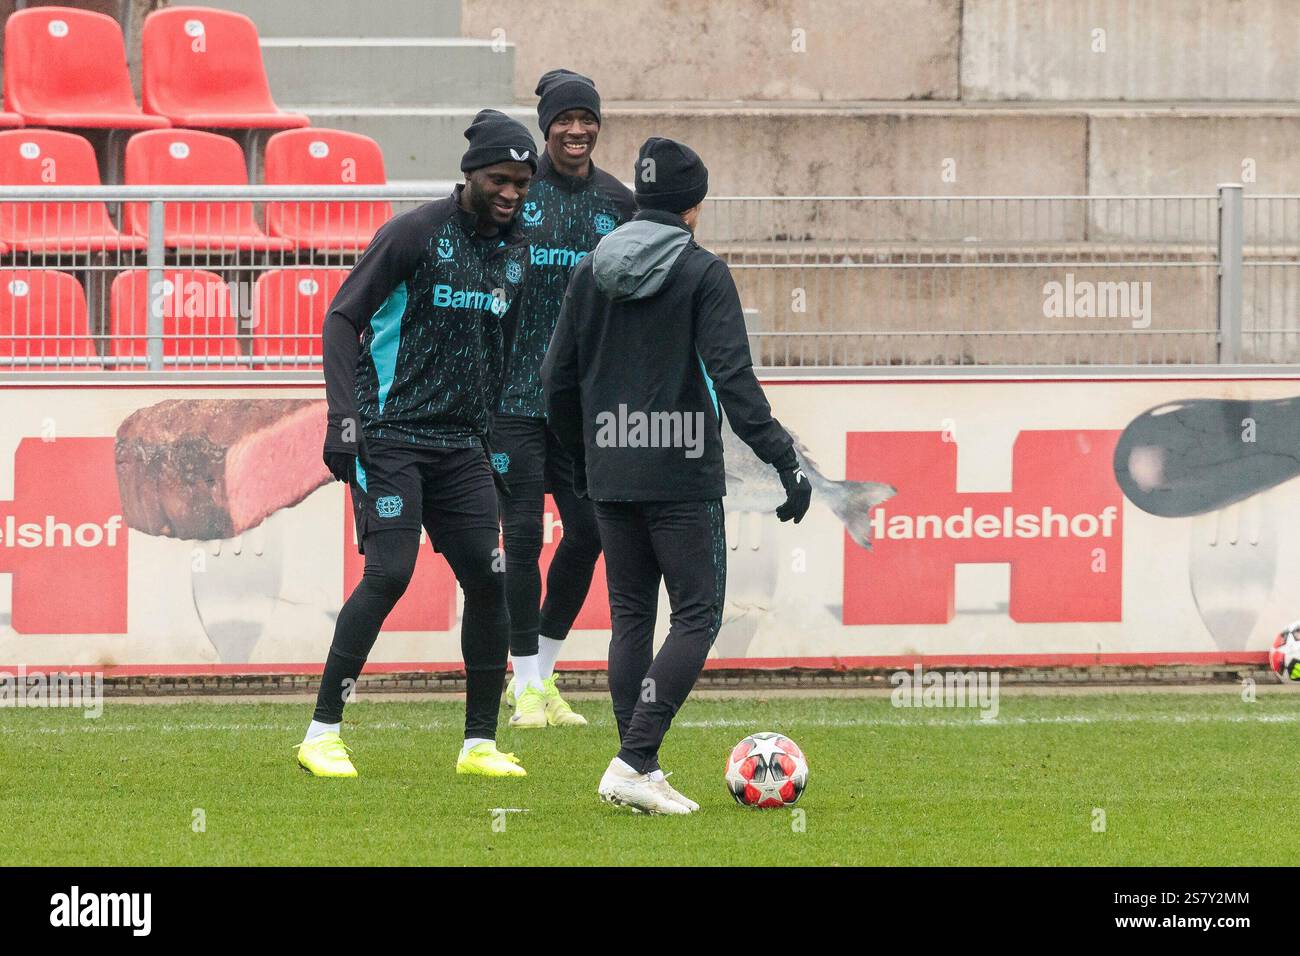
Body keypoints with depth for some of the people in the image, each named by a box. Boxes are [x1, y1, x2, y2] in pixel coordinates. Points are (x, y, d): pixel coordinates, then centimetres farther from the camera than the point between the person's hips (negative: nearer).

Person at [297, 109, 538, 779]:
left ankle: (480, 743, 8)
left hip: (462, 445, 7)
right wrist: (344, 415, -20)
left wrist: (496, 433, 20)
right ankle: (321, 734, -9)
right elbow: (343, 318, -10)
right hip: (391, 436, -7)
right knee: (389, 573, -17)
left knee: (488, 579, -1)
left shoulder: (515, 252, 11)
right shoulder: (415, 234, -10)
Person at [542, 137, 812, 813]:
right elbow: (733, 378, -16)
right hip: (683, 477, -6)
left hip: (610, 475, 6)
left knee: (630, 617, 13)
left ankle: (638, 771, 12)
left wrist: (580, 455, 25)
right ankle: (634, 764, -13)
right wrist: (783, 459, -15)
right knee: (697, 615, -1)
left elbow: (558, 378, 11)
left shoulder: (591, 271, 8)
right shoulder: (702, 274, -8)